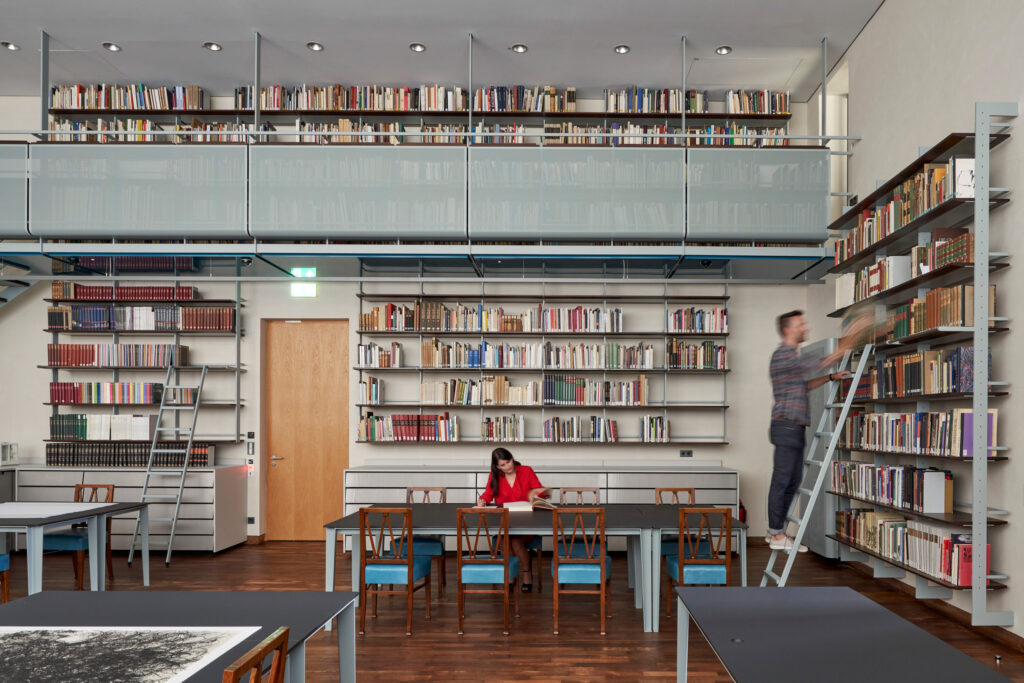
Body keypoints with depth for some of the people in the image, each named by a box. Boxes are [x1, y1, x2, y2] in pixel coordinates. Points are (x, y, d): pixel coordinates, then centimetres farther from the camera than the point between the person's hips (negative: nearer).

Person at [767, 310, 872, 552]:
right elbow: (820, 364, -19)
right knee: (781, 480, -7)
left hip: (795, 428, 10)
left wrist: (831, 377, 16)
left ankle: (775, 530, 17)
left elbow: (805, 384, 28)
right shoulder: (783, 355, -12)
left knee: (793, 481, 11)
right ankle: (777, 535, -2)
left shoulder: (792, 356, 22)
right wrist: (849, 341, -19)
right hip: (786, 425, -10)